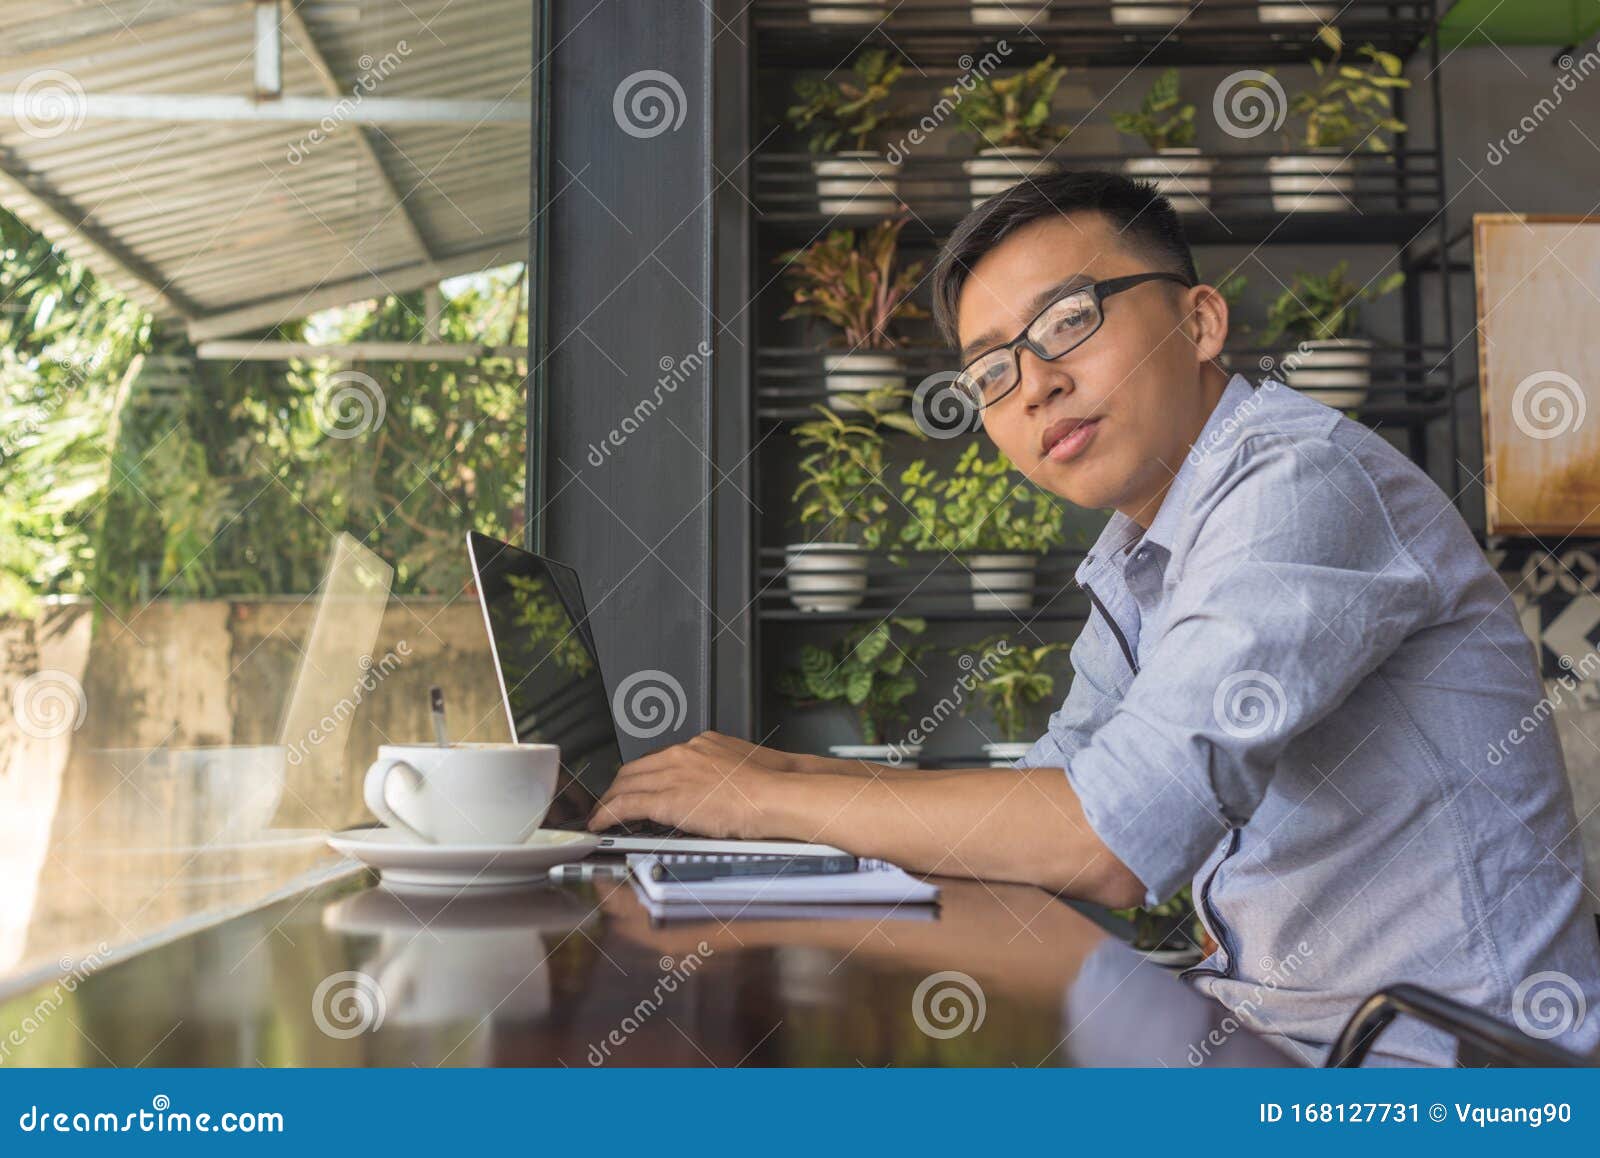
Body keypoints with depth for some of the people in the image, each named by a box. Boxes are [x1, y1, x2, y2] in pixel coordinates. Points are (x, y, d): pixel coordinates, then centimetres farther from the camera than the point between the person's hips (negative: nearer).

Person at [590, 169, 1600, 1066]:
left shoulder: (1307, 482, -21)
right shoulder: (1136, 553, 8)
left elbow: (1112, 841, -29)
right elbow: (1054, 797, 11)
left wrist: (768, 799, -19)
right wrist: (789, 771, -1)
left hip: (1439, 1078, -7)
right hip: (1274, 1028, 7)